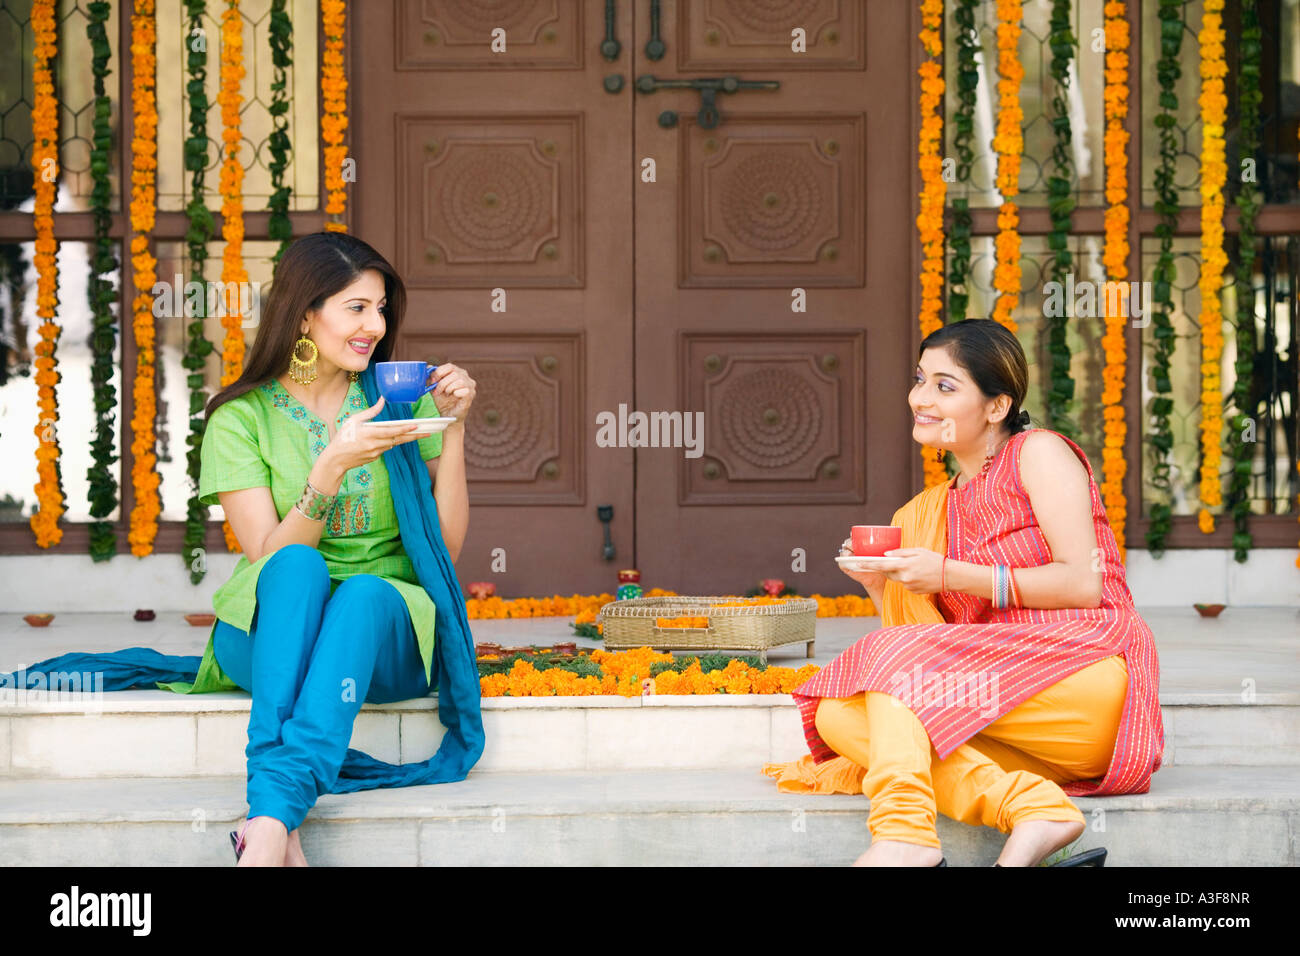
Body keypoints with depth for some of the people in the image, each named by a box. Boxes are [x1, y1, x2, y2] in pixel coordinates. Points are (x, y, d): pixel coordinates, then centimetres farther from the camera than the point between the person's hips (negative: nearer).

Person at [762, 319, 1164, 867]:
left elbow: (1083, 583, -9)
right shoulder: (933, 512, 23)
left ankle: (905, 833, -36)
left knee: (896, 659, -22)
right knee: (837, 713, -16)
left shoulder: (1039, 453, 4)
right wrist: (880, 586, -2)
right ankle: (1032, 807, -30)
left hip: (1086, 682, -7)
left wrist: (951, 576, -12)